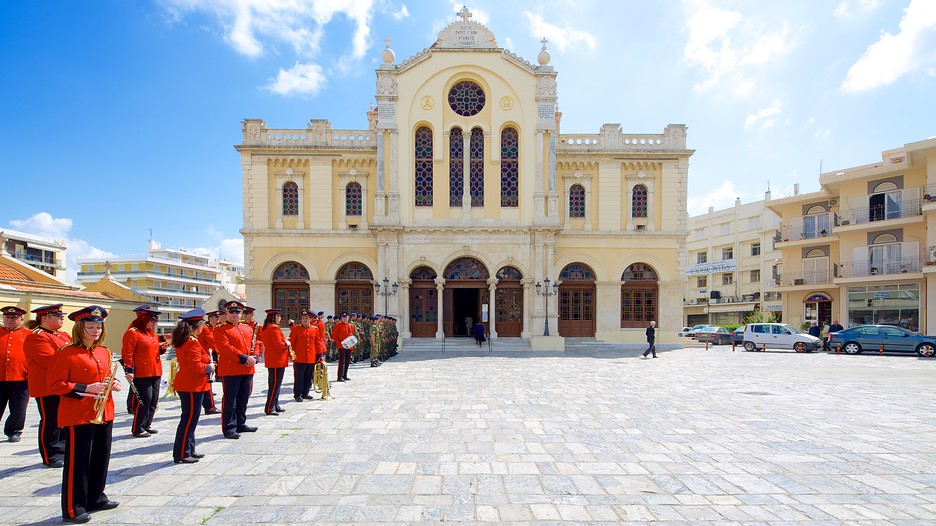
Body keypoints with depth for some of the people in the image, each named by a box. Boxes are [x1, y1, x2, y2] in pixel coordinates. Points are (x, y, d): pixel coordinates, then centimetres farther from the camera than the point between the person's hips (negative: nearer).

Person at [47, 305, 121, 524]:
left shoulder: (104, 352, 10)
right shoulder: (65, 353, -11)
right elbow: (55, 385, -13)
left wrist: (114, 383, -1)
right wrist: (86, 388, -22)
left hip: (104, 414, 7)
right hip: (78, 416, -7)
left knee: (101, 458, 16)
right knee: (77, 462, 2)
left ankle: (96, 498, 31)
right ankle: (72, 509, 15)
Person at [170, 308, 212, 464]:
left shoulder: (182, 341, 10)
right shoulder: (192, 343, -21)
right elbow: (196, 366, -25)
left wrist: (206, 361, 8)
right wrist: (209, 367, -8)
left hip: (187, 385, 10)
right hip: (192, 386, -10)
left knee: (190, 418, 17)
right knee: (189, 419, -1)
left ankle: (189, 450, 27)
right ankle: (181, 455, 7)